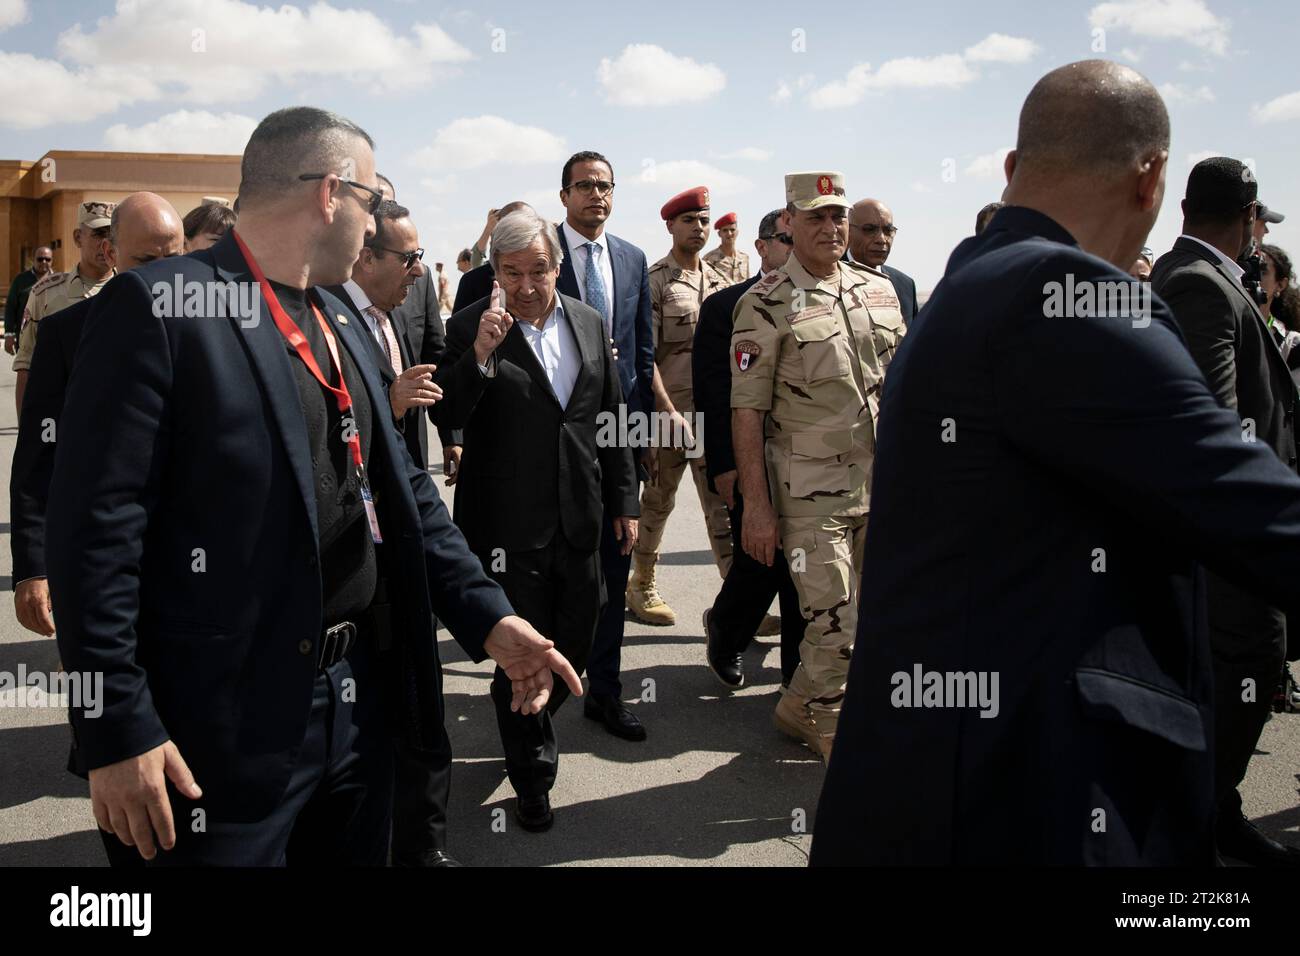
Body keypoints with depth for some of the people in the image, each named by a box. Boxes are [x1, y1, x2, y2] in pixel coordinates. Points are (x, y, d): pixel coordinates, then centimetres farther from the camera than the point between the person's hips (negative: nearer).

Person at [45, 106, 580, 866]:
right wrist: (117, 728, -17)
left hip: (361, 696, 8)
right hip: (231, 717, -7)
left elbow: (399, 487, 12)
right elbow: (96, 526, -16)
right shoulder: (161, 305, -13)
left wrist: (489, 617, 2)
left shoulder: (342, 323, 12)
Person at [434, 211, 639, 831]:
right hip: (509, 522, -4)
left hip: (579, 518, 5)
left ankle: (521, 715, 46)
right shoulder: (469, 328, -7)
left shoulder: (590, 322, 6)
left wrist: (624, 500, 11)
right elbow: (448, 417, -15)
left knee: (575, 643, 15)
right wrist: (481, 353, -30)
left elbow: (612, 416, 11)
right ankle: (532, 778, 26)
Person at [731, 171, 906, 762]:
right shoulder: (766, 304, -8)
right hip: (810, 493, -6)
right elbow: (746, 410, -10)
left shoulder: (880, 290, 10)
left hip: (882, 485, 6)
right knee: (835, 626, -3)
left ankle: (798, 709, 33)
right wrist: (756, 506, -13)